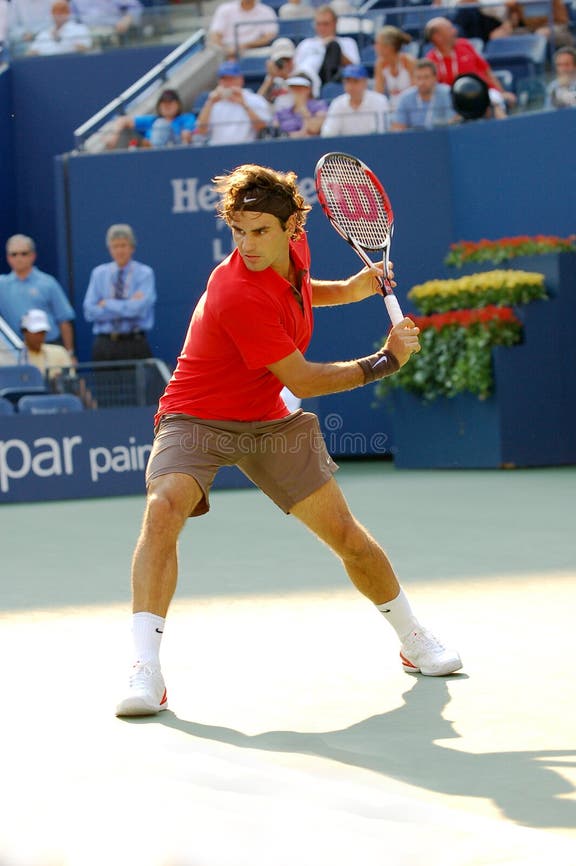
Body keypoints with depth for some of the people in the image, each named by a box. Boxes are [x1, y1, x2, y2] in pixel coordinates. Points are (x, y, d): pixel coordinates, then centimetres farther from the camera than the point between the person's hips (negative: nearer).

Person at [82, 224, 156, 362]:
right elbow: (89, 312, -2)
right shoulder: (98, 274, 9)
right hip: (104, 345, 2)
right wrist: (127, 306, -9)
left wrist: (107, 304, -5)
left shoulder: (144, 273, 1)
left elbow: (139, 308, -13)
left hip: (135, 345, -2)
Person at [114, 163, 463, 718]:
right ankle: (146, 672, -33)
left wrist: (349, 289, 4)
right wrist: (386, 361, -17)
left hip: (269, 421, 7)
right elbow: (302, 381, -24)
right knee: (164, 510, -33)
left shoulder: (294, 250, -6)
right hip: (197, 419, -7)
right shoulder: (237, 294, -30)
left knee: (343, 530, 5)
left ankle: (414, 641, 27)